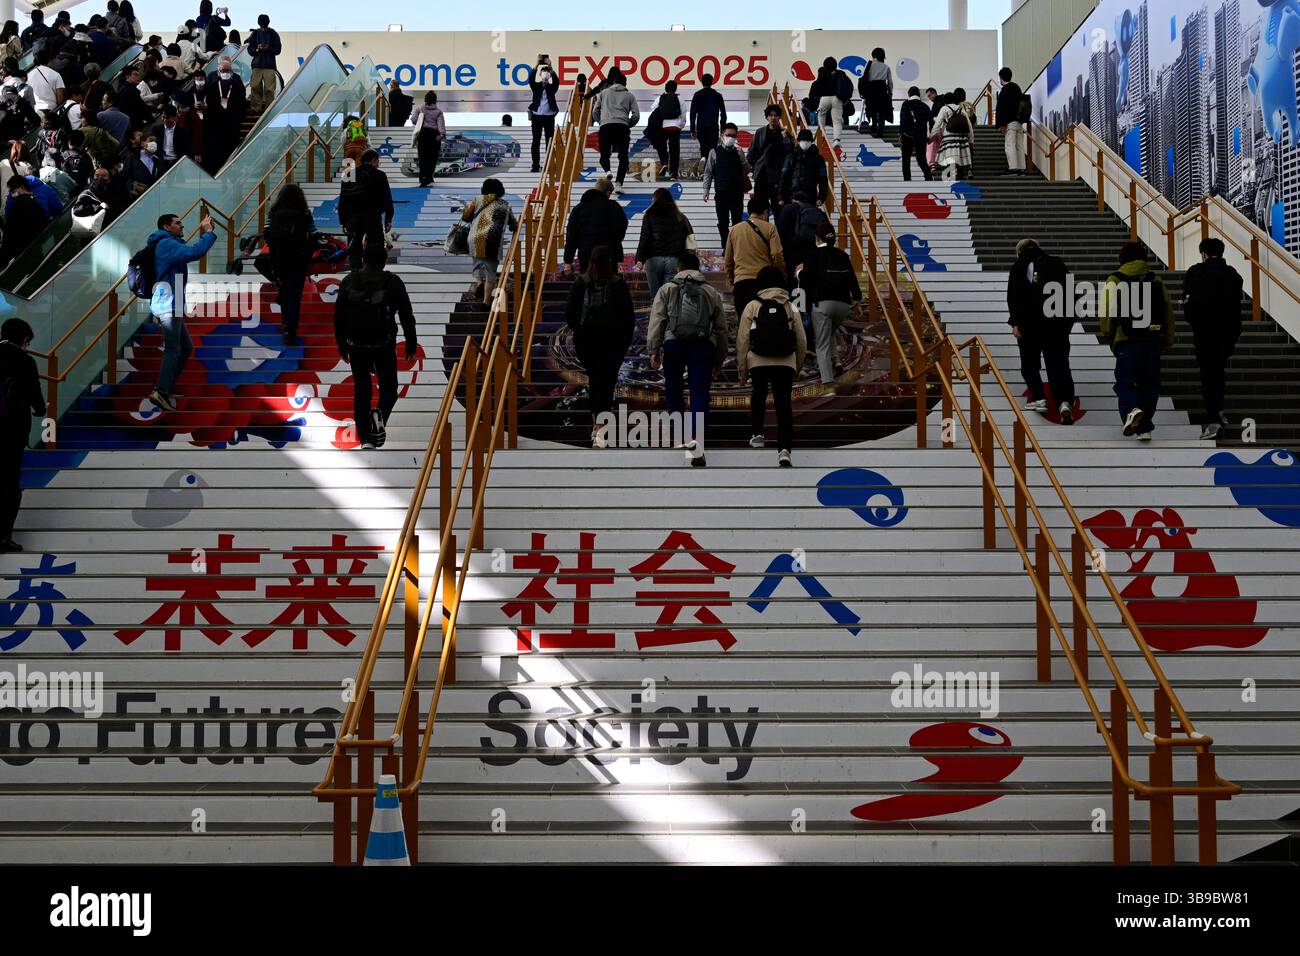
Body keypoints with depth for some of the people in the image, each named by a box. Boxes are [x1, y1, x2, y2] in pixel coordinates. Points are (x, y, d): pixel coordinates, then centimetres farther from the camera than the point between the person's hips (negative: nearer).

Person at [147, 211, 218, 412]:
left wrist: (204, 234, 16)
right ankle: (161, 392, -18)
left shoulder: (170, 244, 21)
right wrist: (209, 233, -14)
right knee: (173, 349, -13)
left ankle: (165, 388, 17)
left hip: (172, 306, 11)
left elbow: (192, 253, 27)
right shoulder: (166, 244, -13)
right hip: (168, 305, -11)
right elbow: (195, 252, -26)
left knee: (186, 348, 15)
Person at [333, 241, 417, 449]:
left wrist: (341, 346, 16)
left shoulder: (349, 281, 4)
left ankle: (366, 439, 6)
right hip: (384, 344, -2)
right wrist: (411, 344, 6)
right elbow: (407, 316, -2)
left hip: (356, 344, 2)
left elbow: (339, 316, 8)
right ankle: (380, 415, -19)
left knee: (361, 389, 9)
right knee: (389, 386, 13)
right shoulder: (393, 282, -2)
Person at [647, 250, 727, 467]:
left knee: (672, 387, 16)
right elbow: (721, 328, 18)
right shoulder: (711, 292, 20)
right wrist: (719, 359, 23)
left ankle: (682, 430, 6)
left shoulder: (667, 289, 14)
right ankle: (696, 445, -10)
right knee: (700, 393, -1)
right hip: (704, 345, 1)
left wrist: (653, 350, 3)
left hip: (674, 343, -1)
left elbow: (657, 321, 2)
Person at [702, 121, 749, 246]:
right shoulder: (715, 152, 1)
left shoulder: (738, 151, 7)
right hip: (721, 193, -1)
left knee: (737, 222, 3)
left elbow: (747, 170, 6)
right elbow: (708, 172, 4)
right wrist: (706, 190, -2)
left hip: (737, 193, 1)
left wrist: (741, 155, -8)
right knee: (723, 223, 4)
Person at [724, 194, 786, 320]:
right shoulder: (769, 228, 2)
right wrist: (781, 275, 9)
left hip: (740, 282, 3)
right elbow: (777, 255, -5)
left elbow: (727, 261, 18)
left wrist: (730, 279, 30)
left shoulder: (734, 230, 13)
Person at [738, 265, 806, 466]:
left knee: (758, 395, 27)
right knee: (783, 404, -2)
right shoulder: (791, 308, 8)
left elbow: (742, 341, 1)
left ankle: (756, 433, 29)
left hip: (758, 362, 0)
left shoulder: (752, 307, 3)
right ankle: (784, 448, -15)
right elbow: (802, 342, 11)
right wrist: (798, 366, 26)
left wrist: (742, 371, 9)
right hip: (785, 363, 0)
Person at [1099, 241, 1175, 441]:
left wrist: (1107, 333, 8)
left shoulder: (1115, 280, -1)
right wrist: (1167, 340, 16)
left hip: (1126, 340, -3)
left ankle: (1132, 410, -27)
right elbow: (1168, 311, 11)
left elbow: (1106, 309, -8)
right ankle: (1145, 427, 11)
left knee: (1124, 382, 2)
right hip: (1153, 340, 3)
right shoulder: (1156, 280, 11)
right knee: (1149, 383, 10)